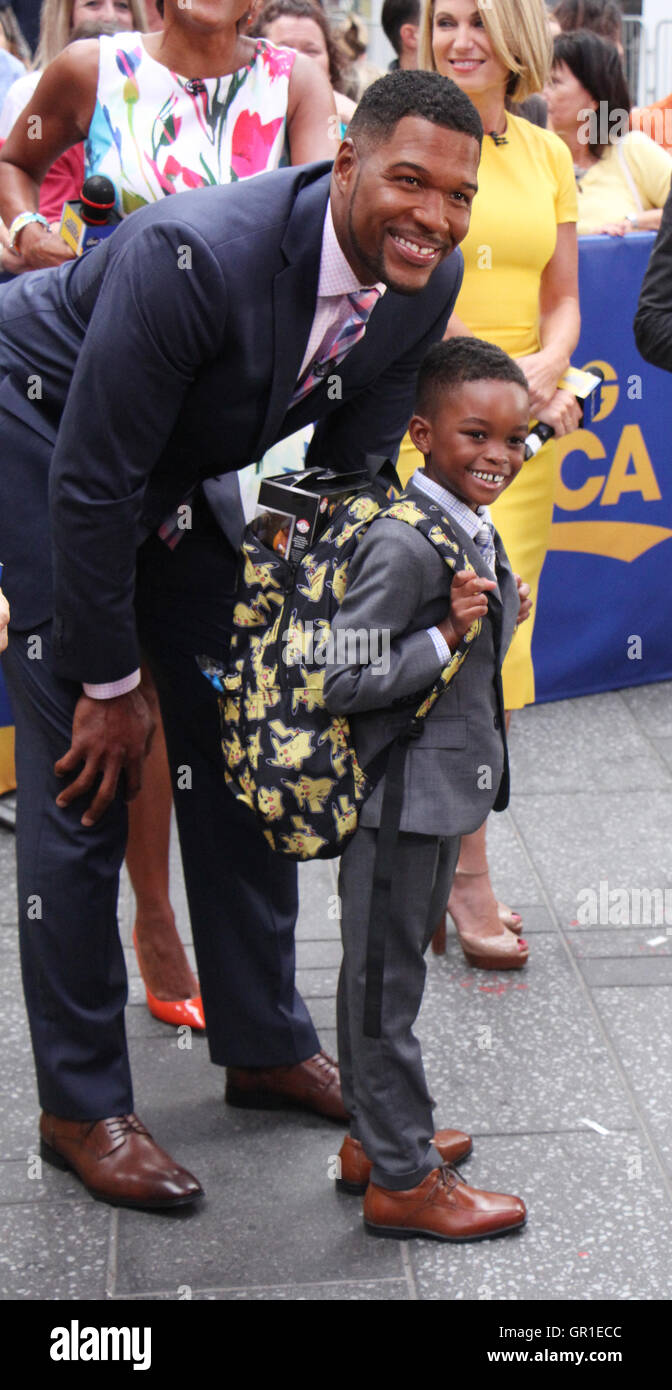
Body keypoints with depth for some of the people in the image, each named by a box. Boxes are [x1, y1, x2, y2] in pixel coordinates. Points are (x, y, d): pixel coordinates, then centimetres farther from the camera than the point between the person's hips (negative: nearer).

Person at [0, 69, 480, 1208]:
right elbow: (91, 483, -29)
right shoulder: (195, 256, -36)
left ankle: (264, 1045, 27)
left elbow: (351, 473, 0)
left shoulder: (427, 285, -15)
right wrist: (109, 682, -21)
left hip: (191, 466, 7)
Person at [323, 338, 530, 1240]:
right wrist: (446, 637, -27)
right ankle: (401, 1181, 14)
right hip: (399, 797, -10)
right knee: (386, 982, 3)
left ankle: (377, 1134, 36)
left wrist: (501, 622, 5)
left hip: (444, 791, 10)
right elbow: (339, 683, -25)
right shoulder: (403, 544, -22)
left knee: (395, 970, 21)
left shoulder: (475, 533, 8)